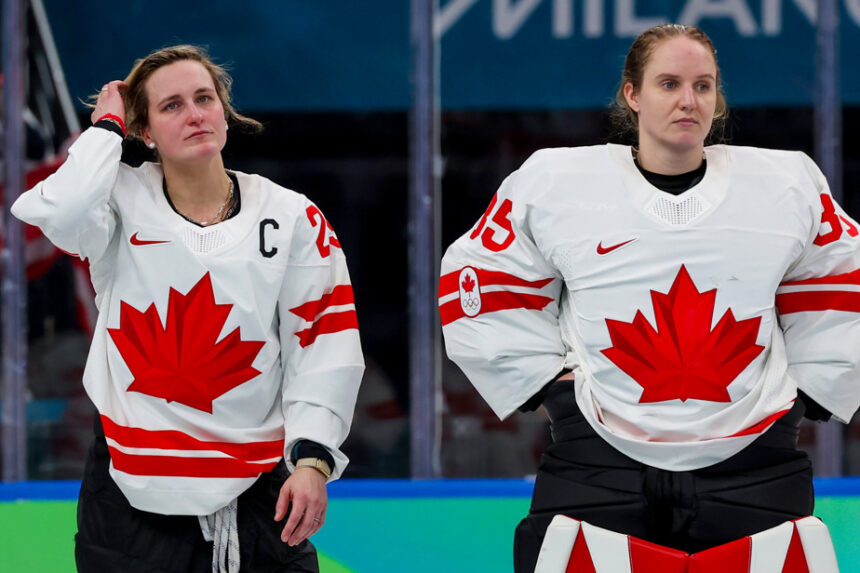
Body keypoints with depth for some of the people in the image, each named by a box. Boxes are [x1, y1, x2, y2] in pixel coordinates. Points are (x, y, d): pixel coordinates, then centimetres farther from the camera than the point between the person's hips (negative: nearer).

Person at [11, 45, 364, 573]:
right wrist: (107, 127, -8)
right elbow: (58, 212, -23)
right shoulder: (125, 203, -1)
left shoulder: (291, 217, 1)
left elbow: (325, 340, 0)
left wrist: (312, 460, -9)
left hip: (257, 486, 1)